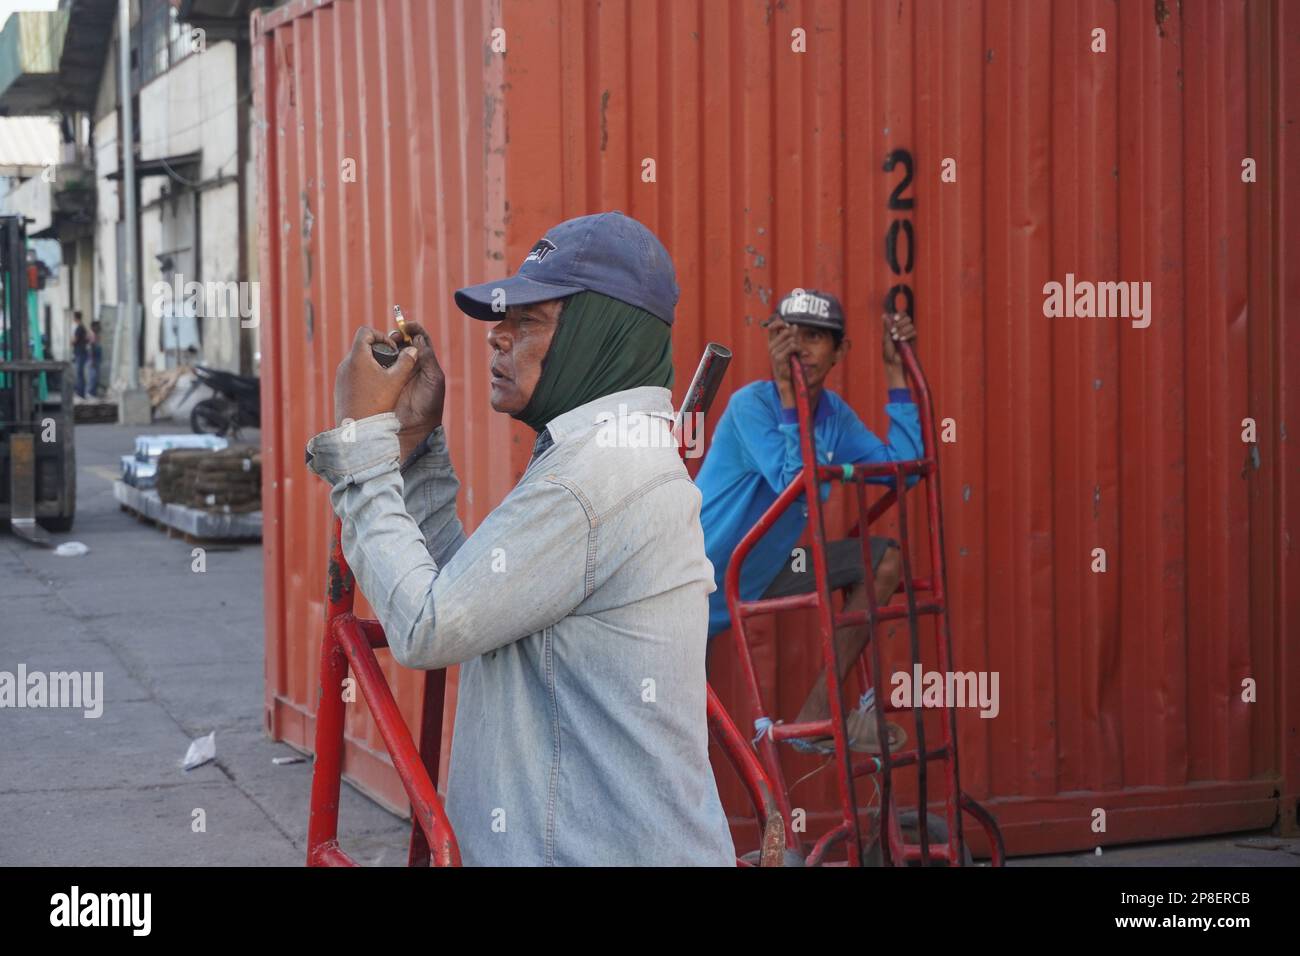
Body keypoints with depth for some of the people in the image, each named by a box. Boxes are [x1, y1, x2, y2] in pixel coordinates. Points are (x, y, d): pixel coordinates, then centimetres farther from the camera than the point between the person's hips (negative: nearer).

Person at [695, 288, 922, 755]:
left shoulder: (835, 414, 2)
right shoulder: (750, 405, -21)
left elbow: (902, 467, -5)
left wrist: (895, 371, -4)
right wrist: (785, 389, -37)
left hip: (766, 571, 7)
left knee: (884, 559, -3)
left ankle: (816, 716, -4)